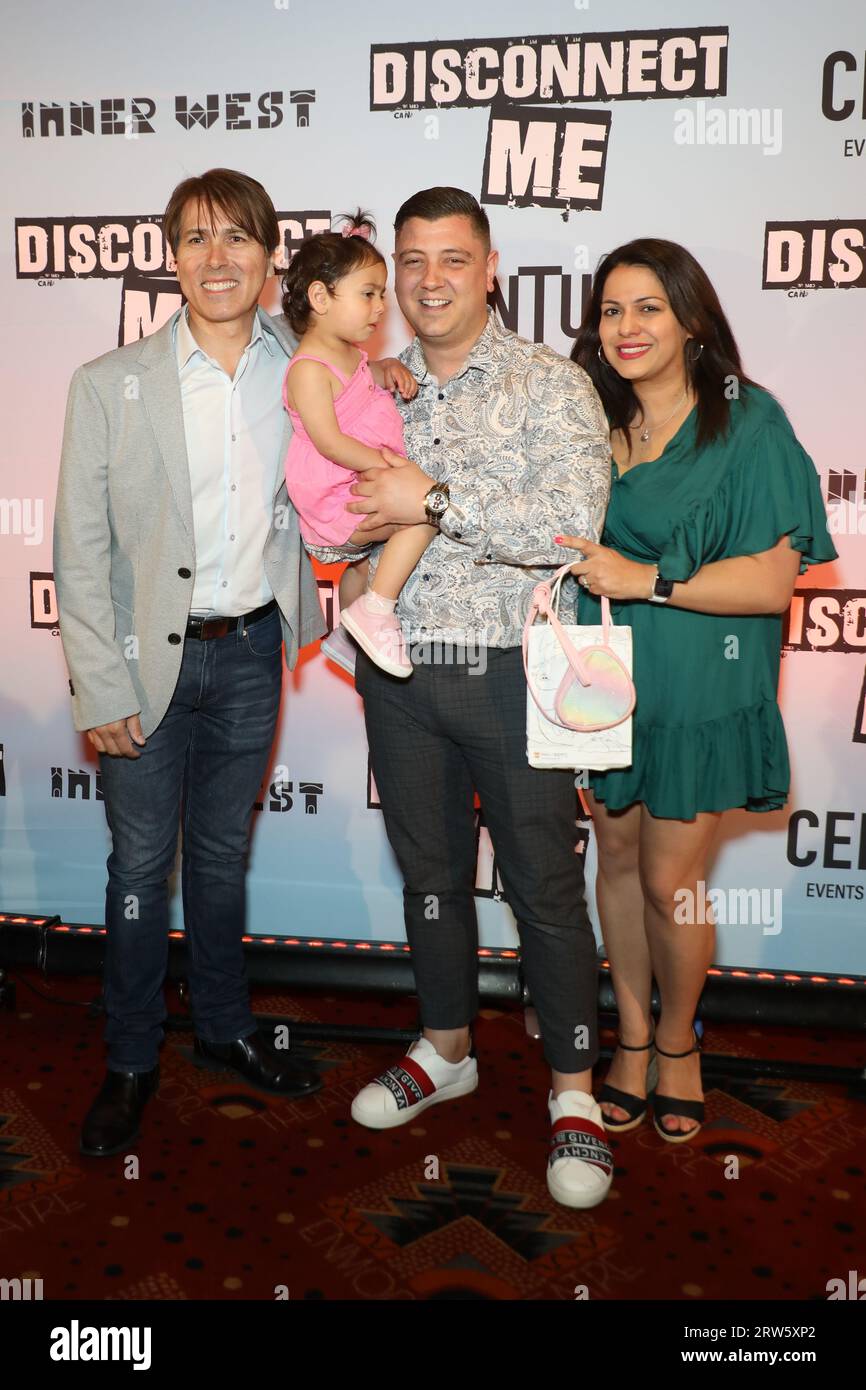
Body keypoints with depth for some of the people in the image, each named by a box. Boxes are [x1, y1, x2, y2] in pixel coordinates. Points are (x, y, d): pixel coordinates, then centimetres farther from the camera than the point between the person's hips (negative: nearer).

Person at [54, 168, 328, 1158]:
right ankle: (131, 1060, 27)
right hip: (149, 658, -2)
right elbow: (80, 550, -7)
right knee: (140, 864, 7)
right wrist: (101, 691, -12)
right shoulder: (110, 385, -7)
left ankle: (224, 1028, 37)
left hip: (250, 650, 3)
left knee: (223, 854, 17)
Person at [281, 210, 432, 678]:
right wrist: (384, 463, -30)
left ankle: (345, 636, 49)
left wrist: (390, 369, 11)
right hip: (335, 498, -10)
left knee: (365, 562, 28)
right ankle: (376, 613, -20)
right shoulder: (309, 369, -20)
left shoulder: (349, 354, 11)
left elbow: (366, 379, 34)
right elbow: (328, 441, -26)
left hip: (361, 488, 10)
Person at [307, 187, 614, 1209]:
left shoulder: (550, 384, -5)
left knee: (544, 887, 4)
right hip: (397, 673, 5)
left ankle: (574, 1090, 21)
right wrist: (351, 522, -4)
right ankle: (445, 1051, 36)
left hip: (509, 671, -4)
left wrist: (435, 500, -21)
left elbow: (572, 524, -19)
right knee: (429, 872, 17)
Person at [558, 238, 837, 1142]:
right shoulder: (594, 422, 6)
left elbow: (773, 578, -14)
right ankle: (632, 1036, 34)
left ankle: (678, 1043, 31)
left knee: (671, 882, 4)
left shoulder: (746, 421, -9)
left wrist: (647, 578, -21)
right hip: (606, 683, 4)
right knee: (618, 859, 14)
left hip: (696, 690, -4)